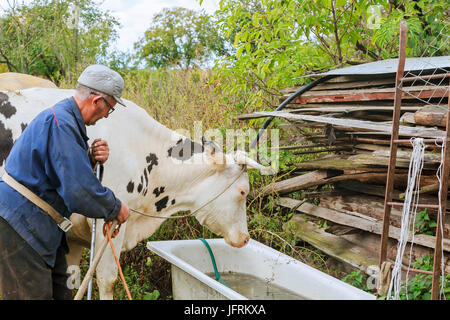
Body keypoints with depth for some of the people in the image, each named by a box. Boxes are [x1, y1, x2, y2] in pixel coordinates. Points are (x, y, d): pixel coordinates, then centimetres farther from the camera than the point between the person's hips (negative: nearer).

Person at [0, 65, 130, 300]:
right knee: (34, 295, -3)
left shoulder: (66, 118, 12)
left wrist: (92, 158, -4)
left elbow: (71, 170, 16)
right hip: (20, 221, -10)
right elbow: (80, 191, -25)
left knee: (60, 291, 15)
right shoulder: (60, 123, -22)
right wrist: (115, 209, -10)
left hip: (41, 226, 10)